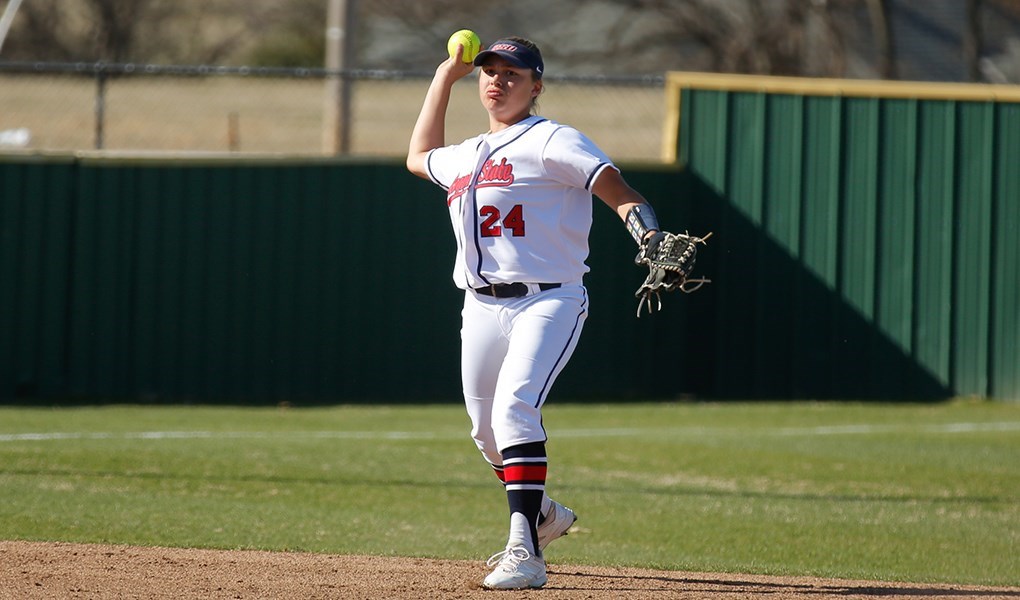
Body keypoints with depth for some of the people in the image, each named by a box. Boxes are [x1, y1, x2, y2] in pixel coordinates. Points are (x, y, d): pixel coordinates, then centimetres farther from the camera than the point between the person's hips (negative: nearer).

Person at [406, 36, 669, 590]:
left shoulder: (551, 142, -4)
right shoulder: (464, 156, 20)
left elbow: (619, 194, -13)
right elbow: (419, 157, 42)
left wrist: (652, 244, -32)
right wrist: (444, 77, 37)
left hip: (548, 301, -8)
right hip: (482, 309, 8)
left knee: (514, 408, -25)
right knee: (486, 429, 12)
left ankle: (526, 553, -29)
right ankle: (543, 515, 39)